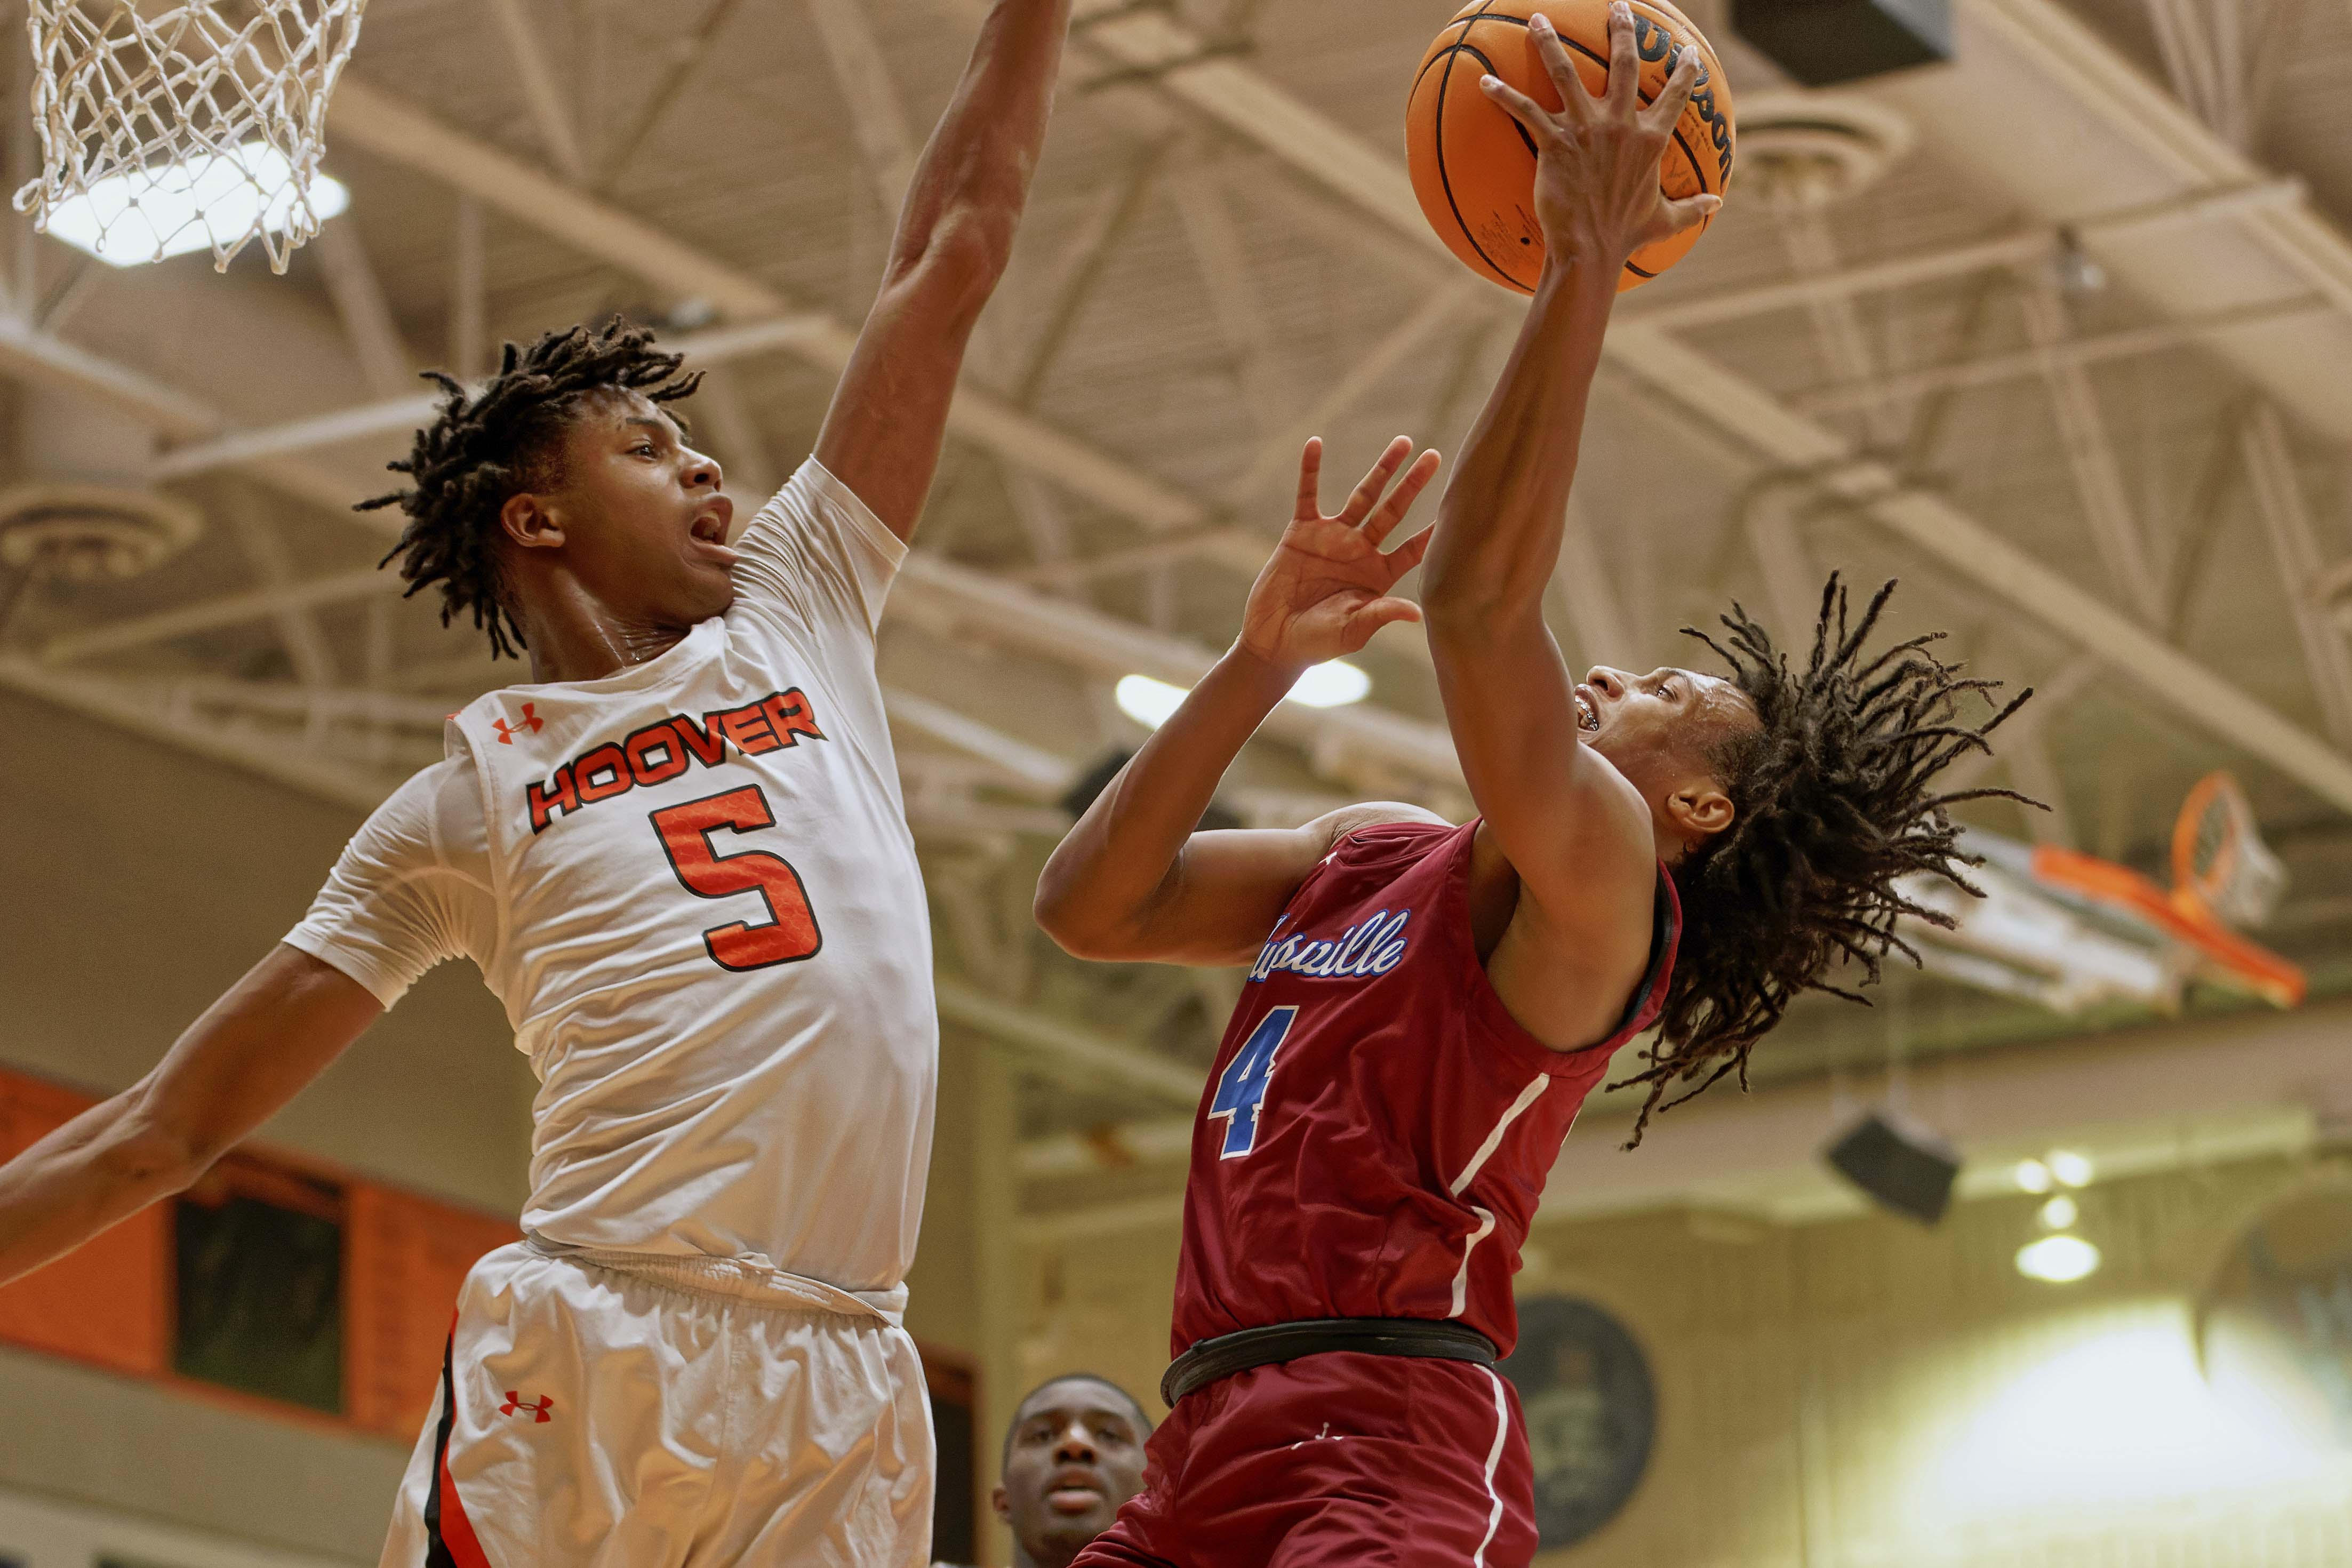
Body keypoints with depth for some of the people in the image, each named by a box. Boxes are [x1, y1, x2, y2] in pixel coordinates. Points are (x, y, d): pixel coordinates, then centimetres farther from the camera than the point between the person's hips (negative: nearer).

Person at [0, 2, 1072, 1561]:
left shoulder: (799, 609, 22)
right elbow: (162, 1128, 15)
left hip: (845, 1413, 3)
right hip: (589, 1373, -3)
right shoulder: (468, 799, 14)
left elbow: (956, 248, 23)